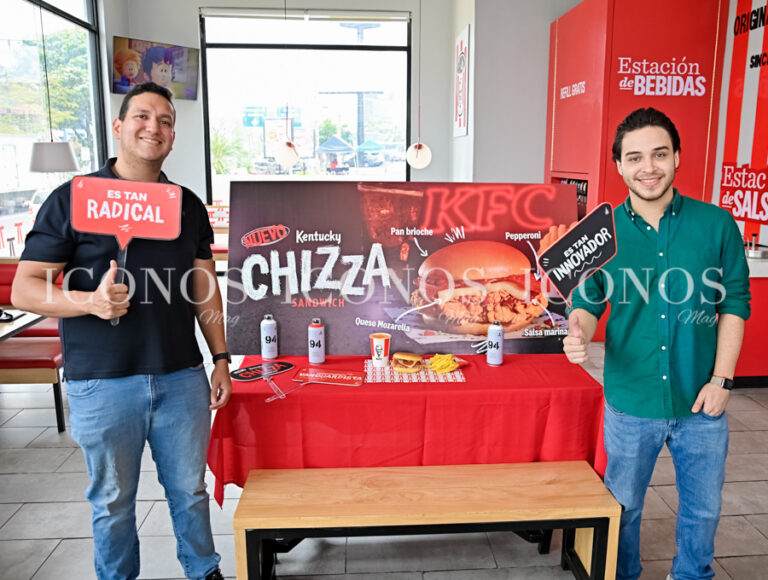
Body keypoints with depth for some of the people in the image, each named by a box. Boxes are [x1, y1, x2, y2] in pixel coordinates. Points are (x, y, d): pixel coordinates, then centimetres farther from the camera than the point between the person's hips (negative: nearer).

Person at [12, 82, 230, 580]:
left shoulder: (188, 205, 9)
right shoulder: (73, 199, -2)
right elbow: (24, 289, -4)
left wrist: (221, 358, 7)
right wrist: (91, 301, -21)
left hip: (182, 378, 3)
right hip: (103, 383, -2)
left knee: (190, 489, 15)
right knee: (113, 502, 13)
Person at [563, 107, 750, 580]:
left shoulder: (717, 225, -5)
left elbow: (735, 304, 0)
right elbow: (587, 303, -2)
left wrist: (721, 380, -6)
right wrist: (579, 334, -24)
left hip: (700, 402, 1)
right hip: (630, 402, 0)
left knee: (703, 508, 20)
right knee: (623, 506, 17)